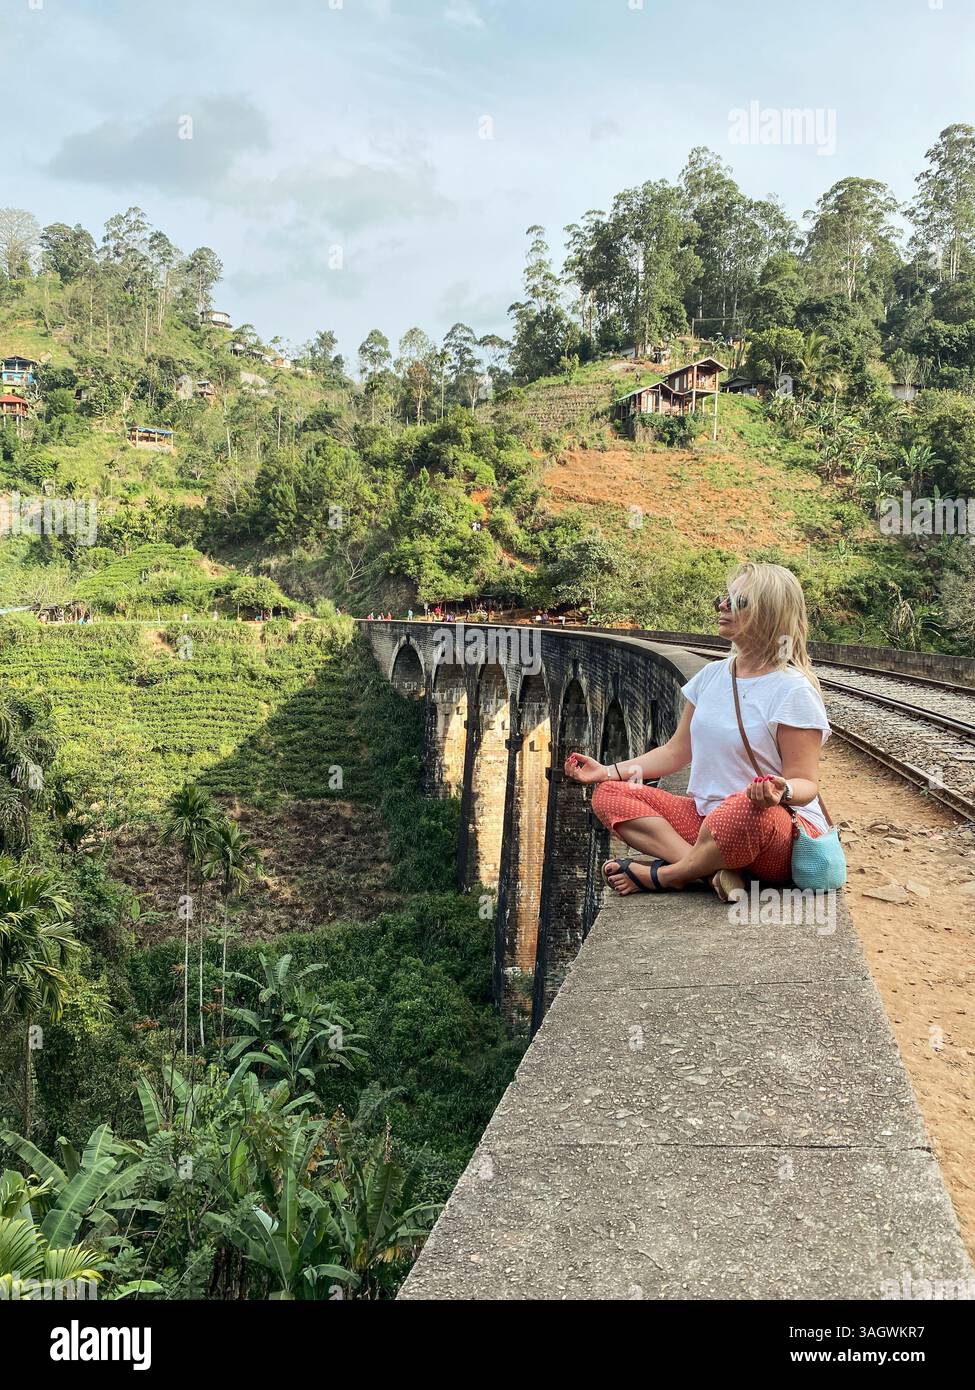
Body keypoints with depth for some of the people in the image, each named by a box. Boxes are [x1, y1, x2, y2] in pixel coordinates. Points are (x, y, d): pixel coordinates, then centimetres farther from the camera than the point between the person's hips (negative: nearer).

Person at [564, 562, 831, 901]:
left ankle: (662, 875, -17)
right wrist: (609, 770, 4)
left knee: (749, 807, -42)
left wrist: (782, 791, -37)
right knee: (608, 794, -8)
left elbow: (806, 784, -13)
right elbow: (677, 751, 14)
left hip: (784, 835, -7)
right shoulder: (712, 675, 8)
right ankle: (713, 868, -26)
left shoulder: (793, 690, -12)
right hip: (705, 817, 7)